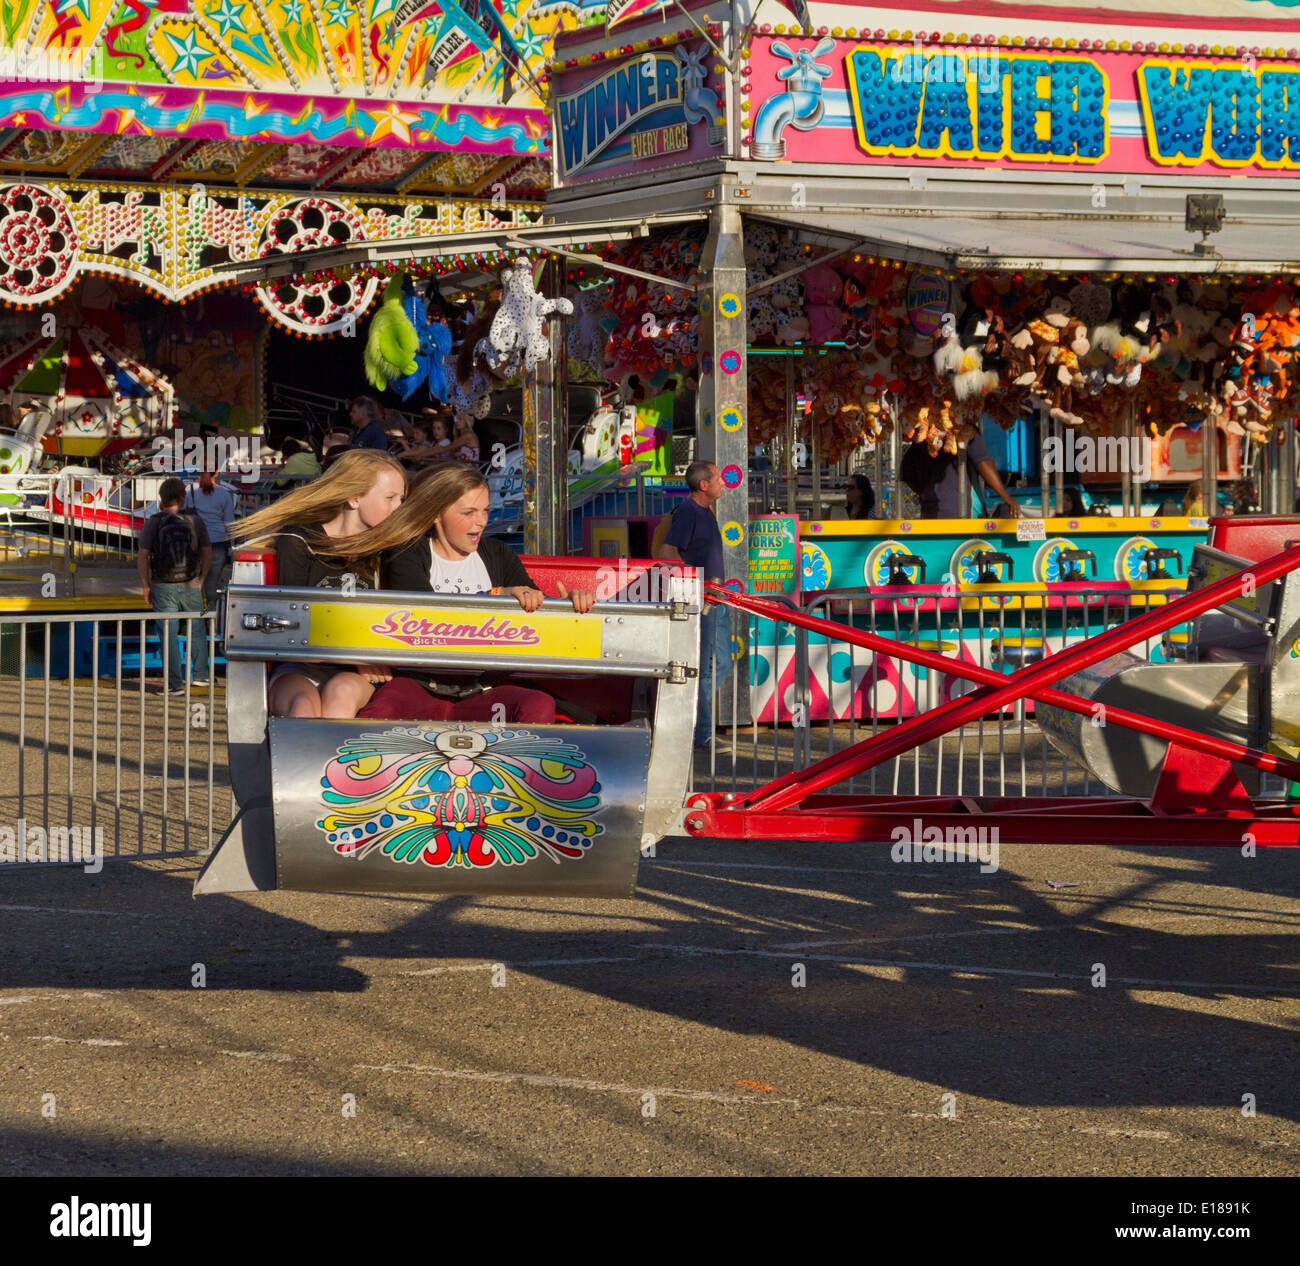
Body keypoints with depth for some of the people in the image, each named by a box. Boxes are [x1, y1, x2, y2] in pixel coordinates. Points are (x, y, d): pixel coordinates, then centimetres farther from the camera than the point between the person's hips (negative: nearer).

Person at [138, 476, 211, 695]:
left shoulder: (152, 523, -7)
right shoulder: (194, 520, -2)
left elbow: (142, 558, -11)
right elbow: (207, 553, 5)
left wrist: (145, 586, -1)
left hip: (163, 587, -1)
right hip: (190, 586, 1)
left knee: (169, 635, 3)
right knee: (196, 630, 19)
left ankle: (175, 683, 2)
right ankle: (201, 675, 23)